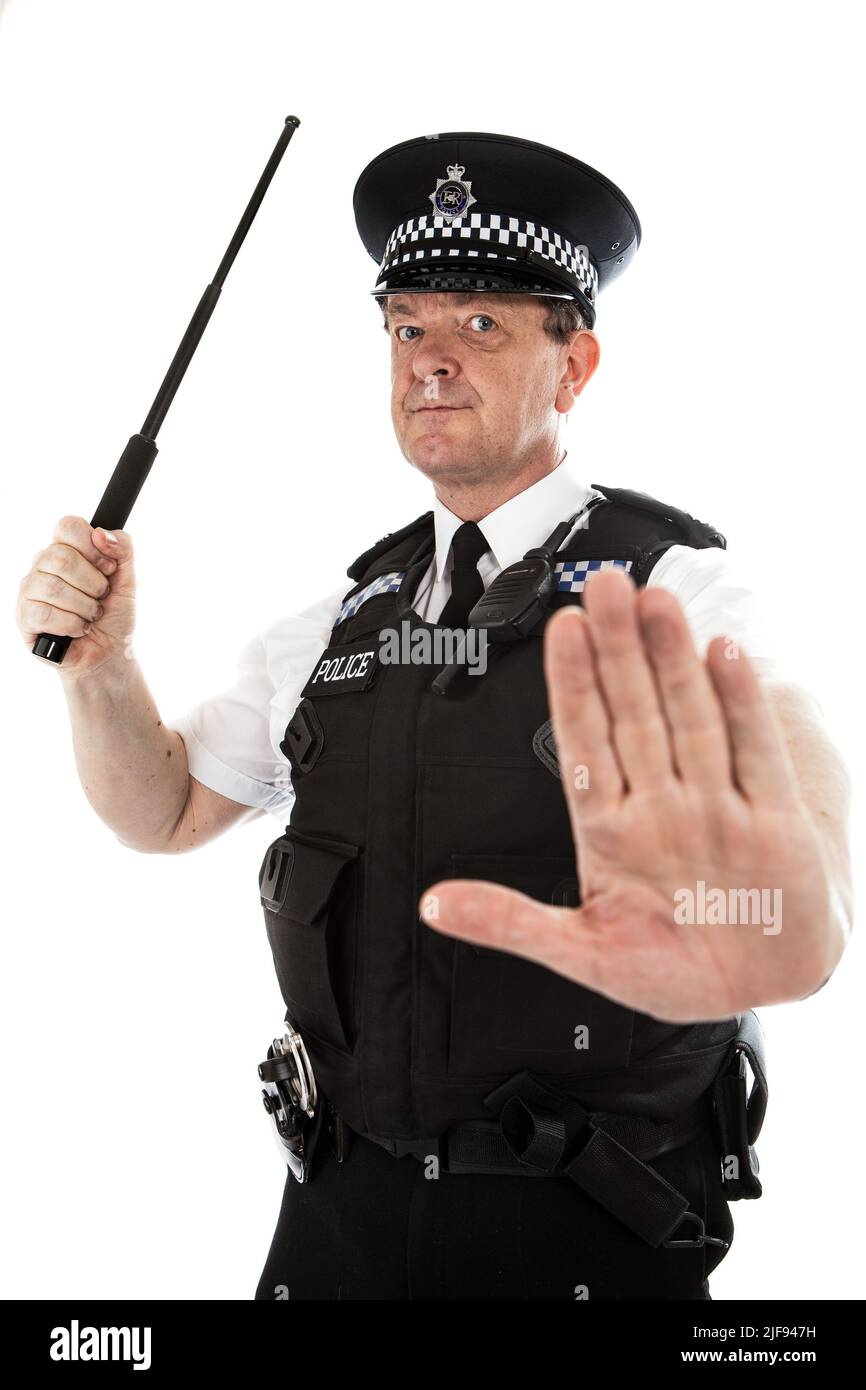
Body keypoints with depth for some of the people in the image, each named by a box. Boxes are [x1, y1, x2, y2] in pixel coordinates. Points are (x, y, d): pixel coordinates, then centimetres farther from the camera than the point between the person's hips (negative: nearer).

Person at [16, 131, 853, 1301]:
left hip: (591, 1233, -4)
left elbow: (778, 737, -33)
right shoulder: (341, 620, 5)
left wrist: (786, 913, -57)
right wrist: (98, 663, -9)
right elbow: (162, 811, 12)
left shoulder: (670, 585, -12)